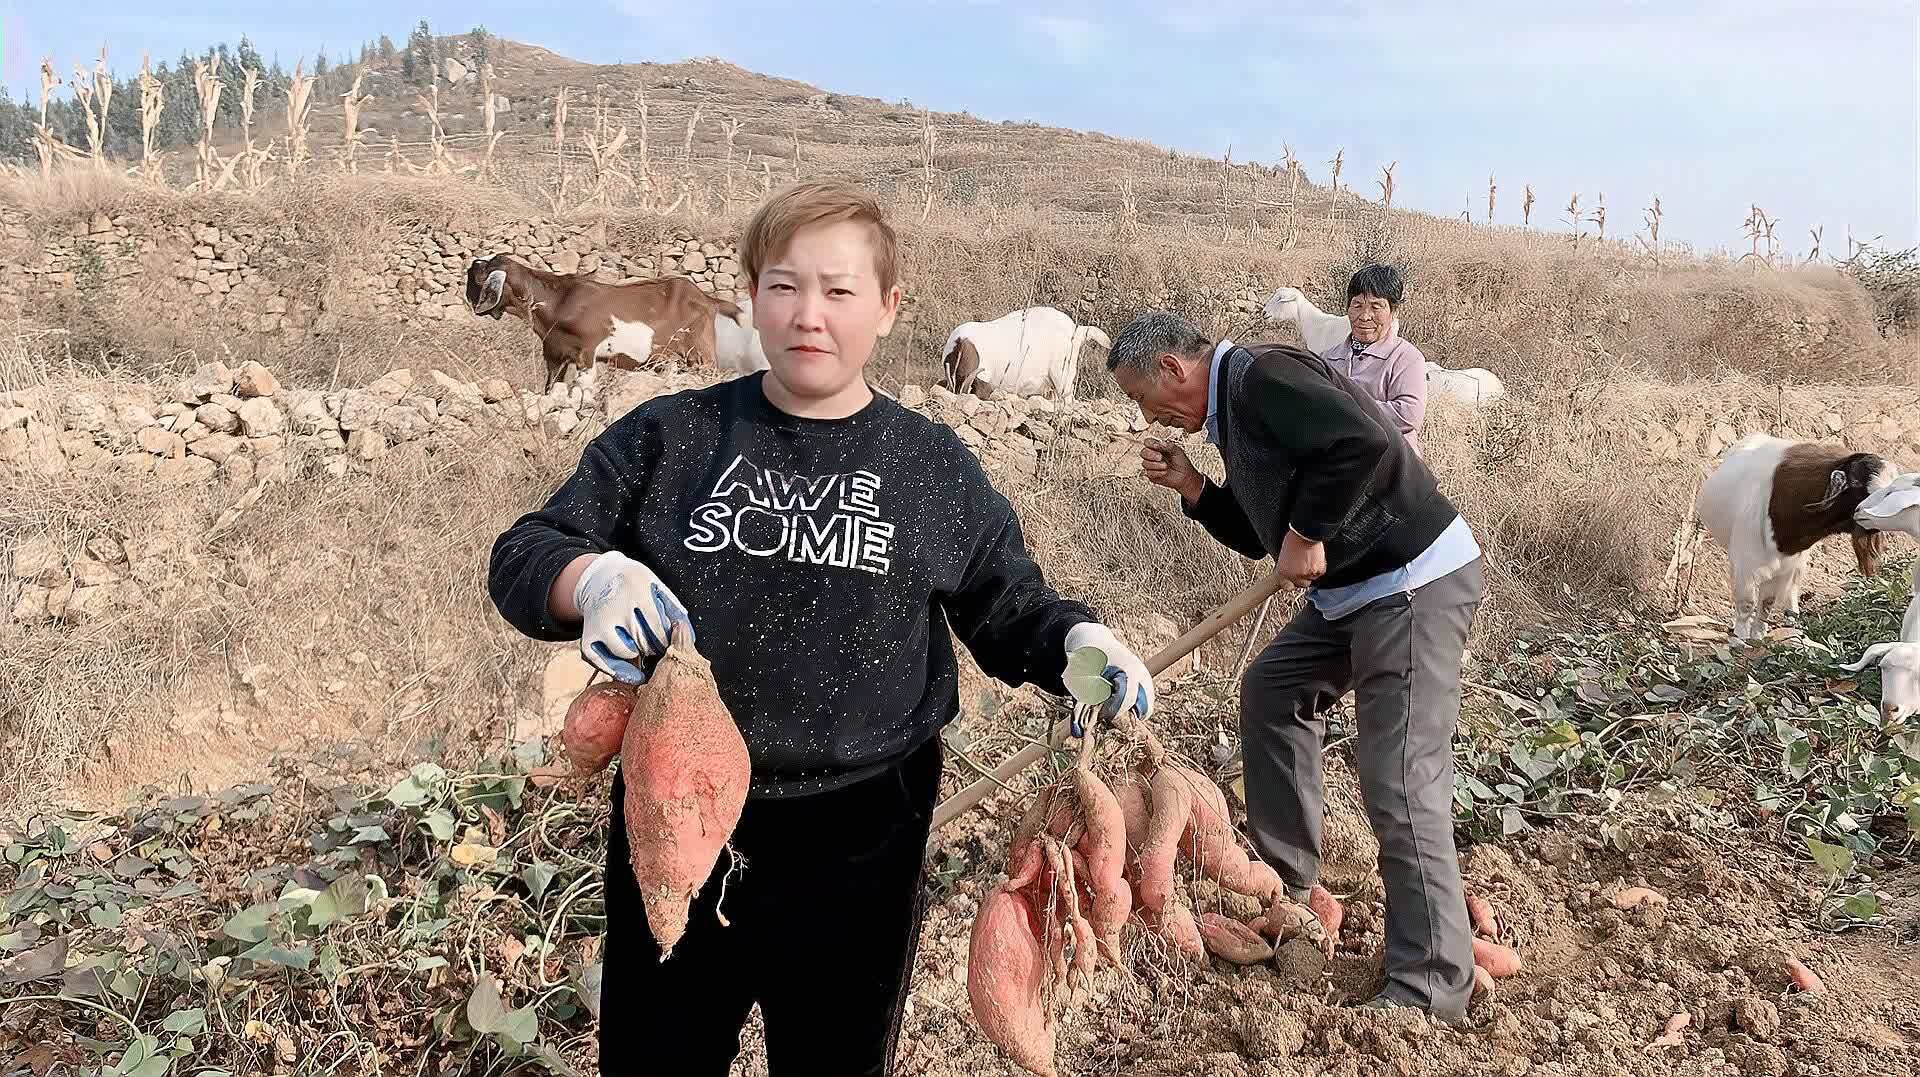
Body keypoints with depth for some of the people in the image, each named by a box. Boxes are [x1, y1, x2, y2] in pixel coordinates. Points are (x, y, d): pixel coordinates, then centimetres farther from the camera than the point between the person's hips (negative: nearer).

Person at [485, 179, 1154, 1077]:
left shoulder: (934, 466, 0)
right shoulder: (670, 438, -3)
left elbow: (1006, 609, 9)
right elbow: (520, 558, -2)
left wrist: (1076, 638, -13)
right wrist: (595, 578, -24)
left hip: (859, 844, 0)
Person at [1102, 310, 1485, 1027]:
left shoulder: (1263, 375, -17)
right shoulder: (1234, 409, 14)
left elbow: (1366, 442, -33)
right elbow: (1259, 535, 18)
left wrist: (1307, 535, -22)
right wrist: (1190, 484, 6)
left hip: (1416, 585, -11)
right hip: (1350, 591, 11)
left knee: (1401, 785, -12)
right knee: (1270, 694, 22)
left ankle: (1431, 989, -2)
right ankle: (1285, 880, 34)